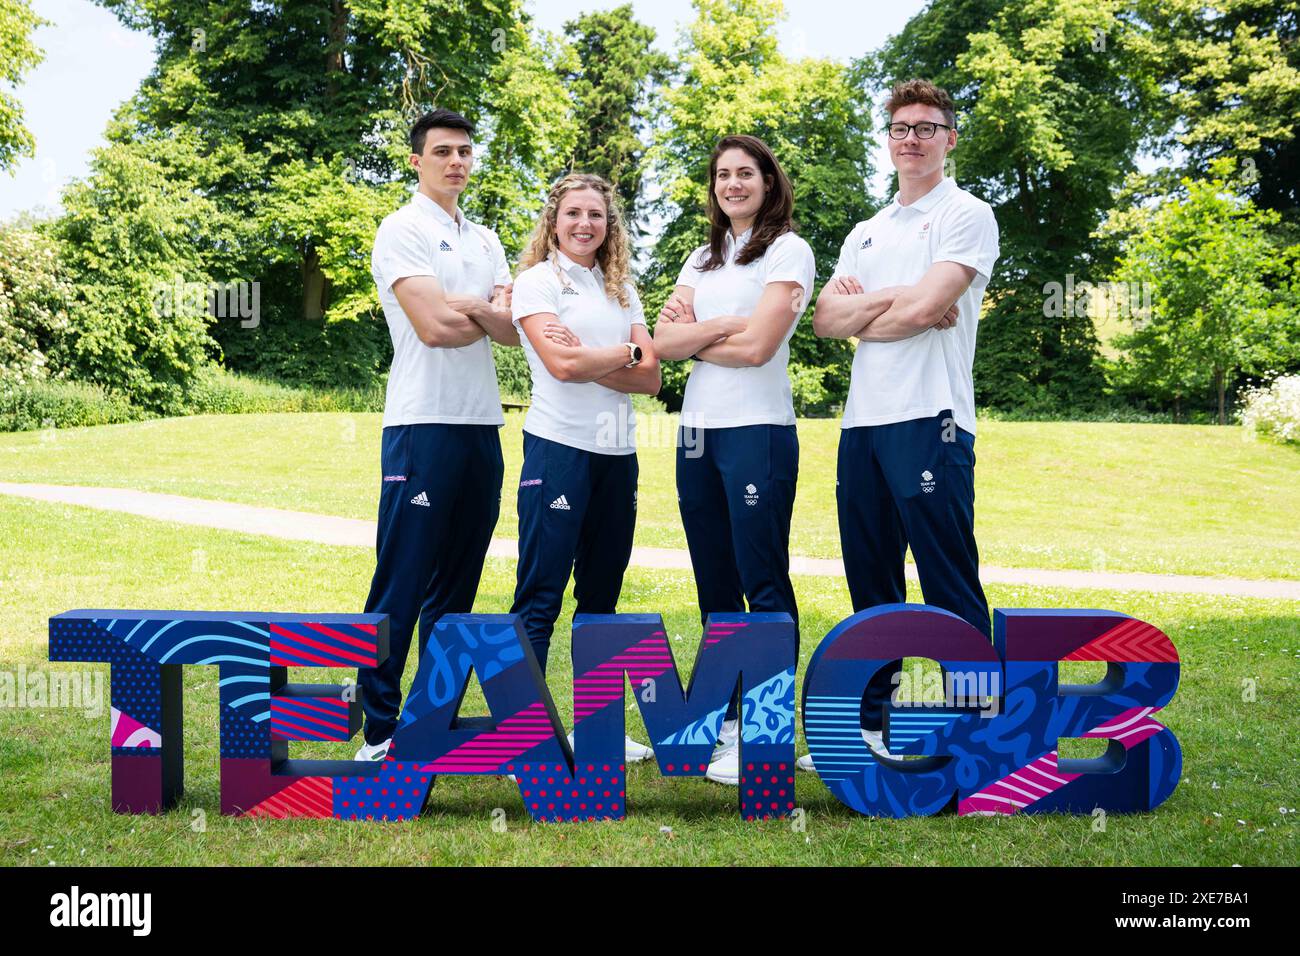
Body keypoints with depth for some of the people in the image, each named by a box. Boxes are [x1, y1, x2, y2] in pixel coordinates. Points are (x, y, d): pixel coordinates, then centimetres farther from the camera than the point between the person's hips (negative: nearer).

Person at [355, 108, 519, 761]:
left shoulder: (485, 240, 19)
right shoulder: (402, 230, -2)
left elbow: (514, 330, 7)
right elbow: (433, 326, -15)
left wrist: (474, 304, -11)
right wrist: (493, 313, 2)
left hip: (482, 423, 7)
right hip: (424, 421, -7)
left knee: (456, 584, 10)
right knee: (402, 585, -6)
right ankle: (380, 730, -2)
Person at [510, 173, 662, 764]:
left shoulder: (621, 290, 15)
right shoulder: (535, 282, -1)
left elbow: (650, 378, 3)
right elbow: (563, 365, -16)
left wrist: (587, 357, -10)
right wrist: (625, 352, -1)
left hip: (617, 451, 6)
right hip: (559, 446, -6)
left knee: (601, 592, 11)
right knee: (541, 594, -6)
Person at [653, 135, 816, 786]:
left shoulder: (787, 251, -2)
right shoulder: (702, 260, 17)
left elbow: (757, 347, -14)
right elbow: (665, 343, 4)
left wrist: (691, 336, 0)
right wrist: (719, 325, -10)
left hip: (757, 431, -7)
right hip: (697, 432, 7)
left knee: (762, 581, -6)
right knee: (714, 581, 10)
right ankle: (726, 717, 19)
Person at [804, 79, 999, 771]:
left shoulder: (967, 216, 0)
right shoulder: (865, 234, 21)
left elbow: (924, 308, -14)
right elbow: (825, 319, 8)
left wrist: (858, 314, 3)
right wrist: (894, 300, -7)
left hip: (930, 421, -7)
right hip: (861, 423, 7)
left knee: (950, 588, -6)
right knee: (871, 586, 12)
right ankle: (868, 725, 21)